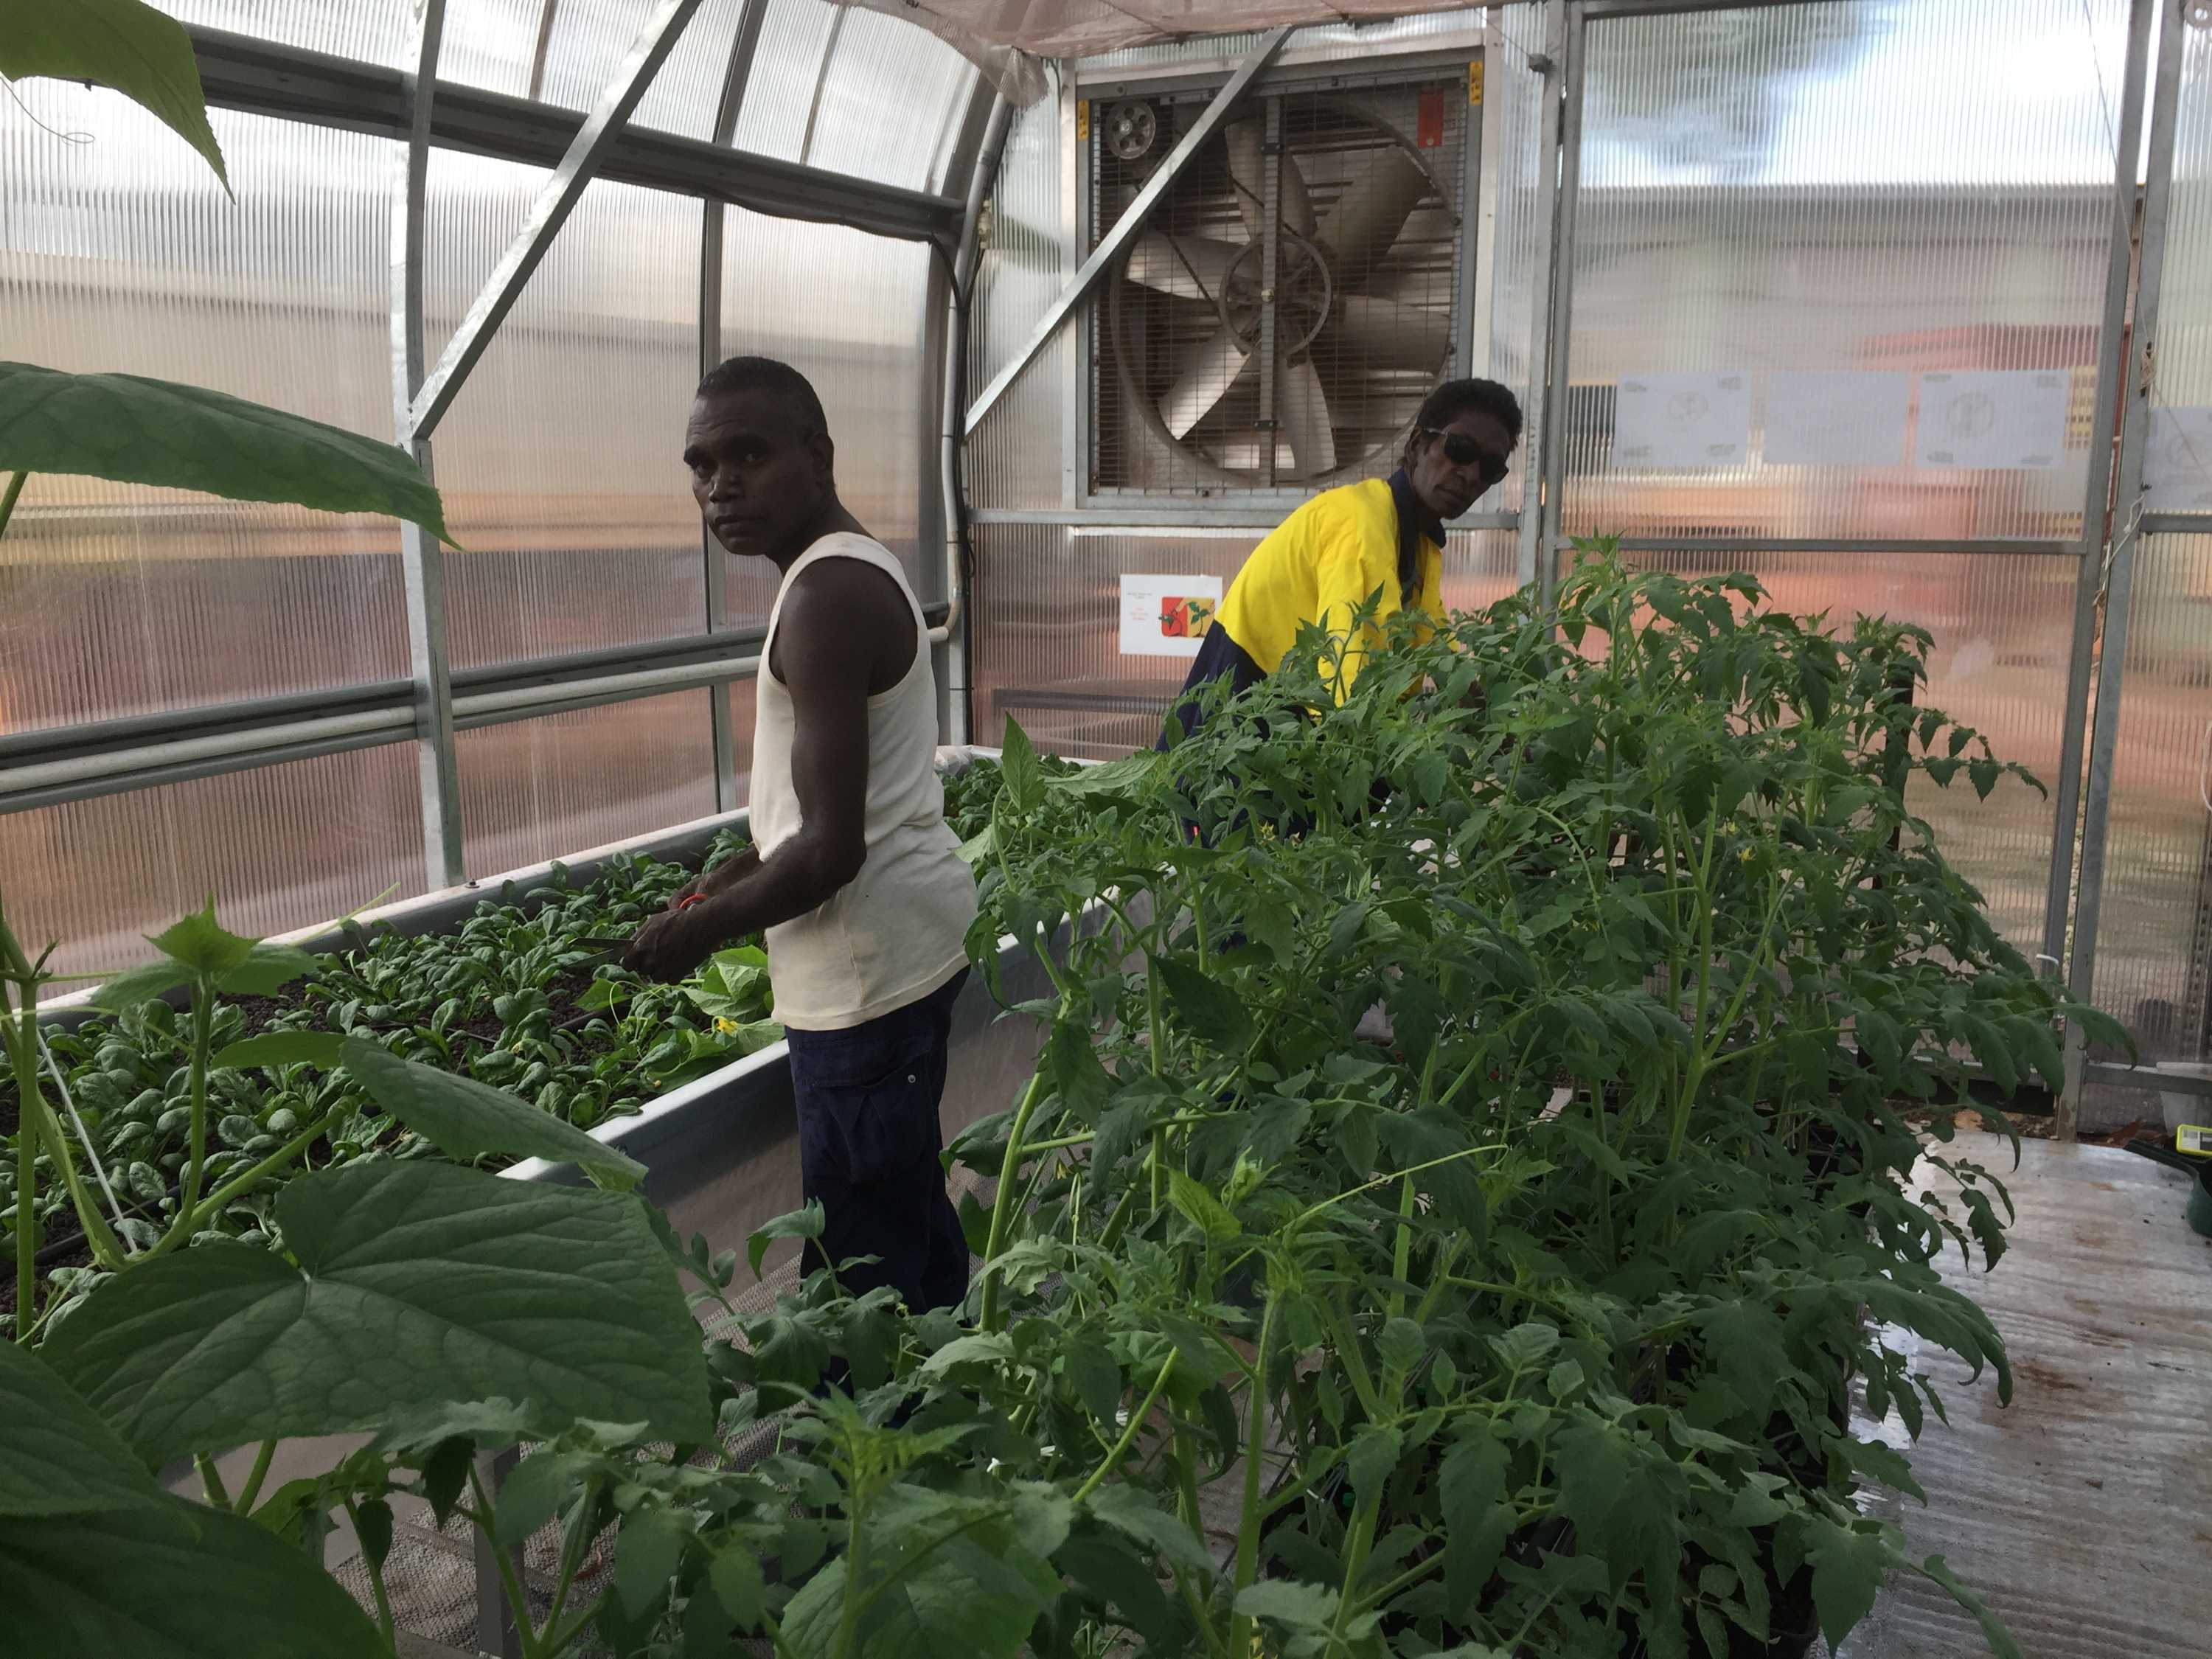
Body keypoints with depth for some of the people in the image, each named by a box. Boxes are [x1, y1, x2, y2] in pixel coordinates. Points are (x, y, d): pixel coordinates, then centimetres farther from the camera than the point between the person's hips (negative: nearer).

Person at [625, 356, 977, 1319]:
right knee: (912, 1212, 22)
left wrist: (700, 930, -9)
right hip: (910, 947, 11)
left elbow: (831, 848, -23)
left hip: (869, 968, -11)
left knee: (863, 1272, -2)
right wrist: (724, 886, 17)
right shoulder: (861, 570, 13)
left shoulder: (826, 595, -20)